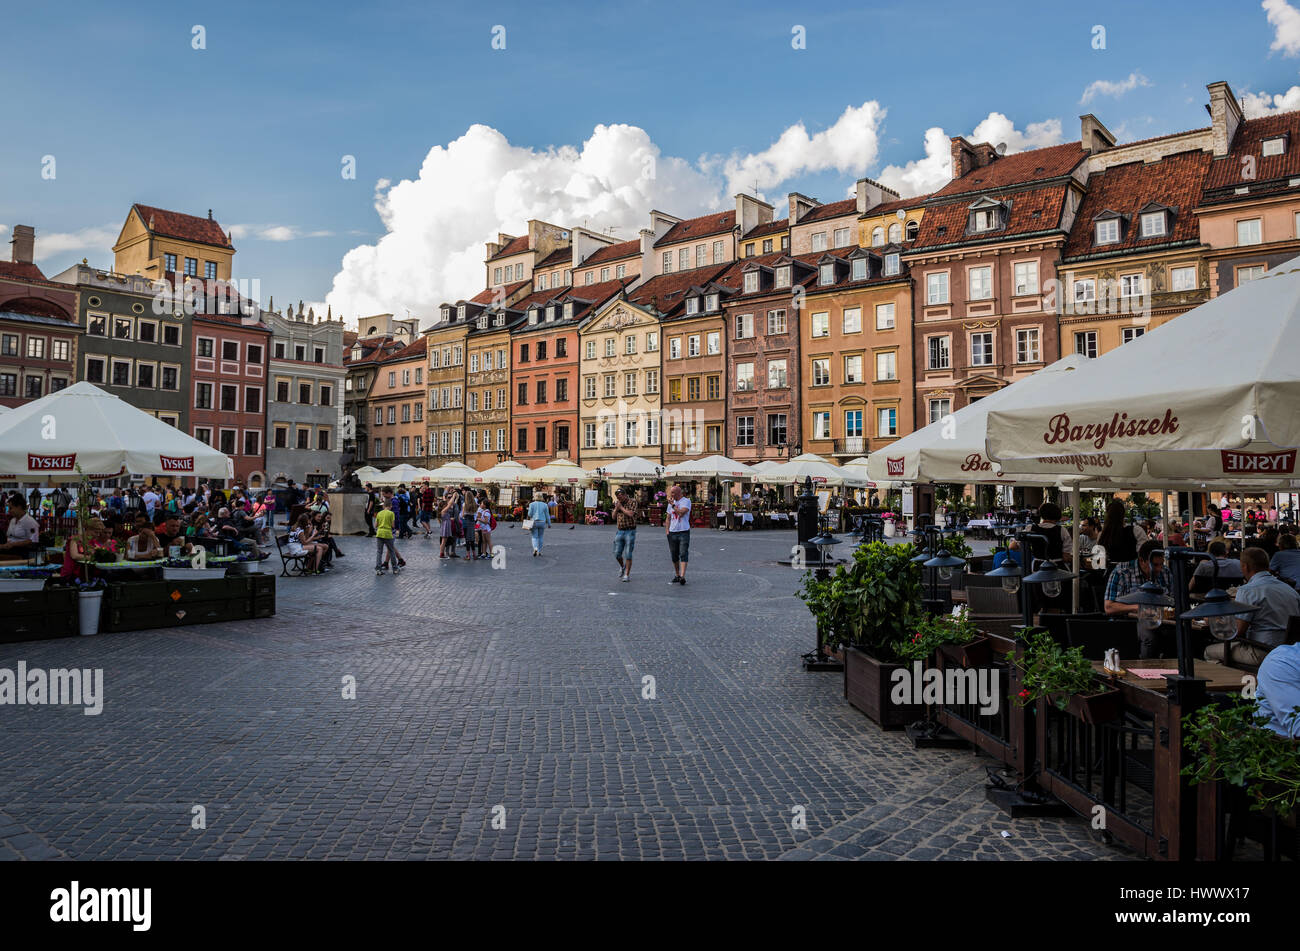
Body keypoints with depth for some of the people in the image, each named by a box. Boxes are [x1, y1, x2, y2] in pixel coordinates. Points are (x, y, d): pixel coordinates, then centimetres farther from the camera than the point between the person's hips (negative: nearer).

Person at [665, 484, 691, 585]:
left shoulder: (686, 501, -3)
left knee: (683, 554, -11)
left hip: (684, 532, -5)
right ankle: (677, 575, 18)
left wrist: (673, 505, -10)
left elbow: (681, 513, -18)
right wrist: (667, 530, 8)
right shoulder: (671, 502, 15)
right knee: (674, 555, 8)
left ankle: (682, 576, -18)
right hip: (672, 532, 6)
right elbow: (668, 518, 18)